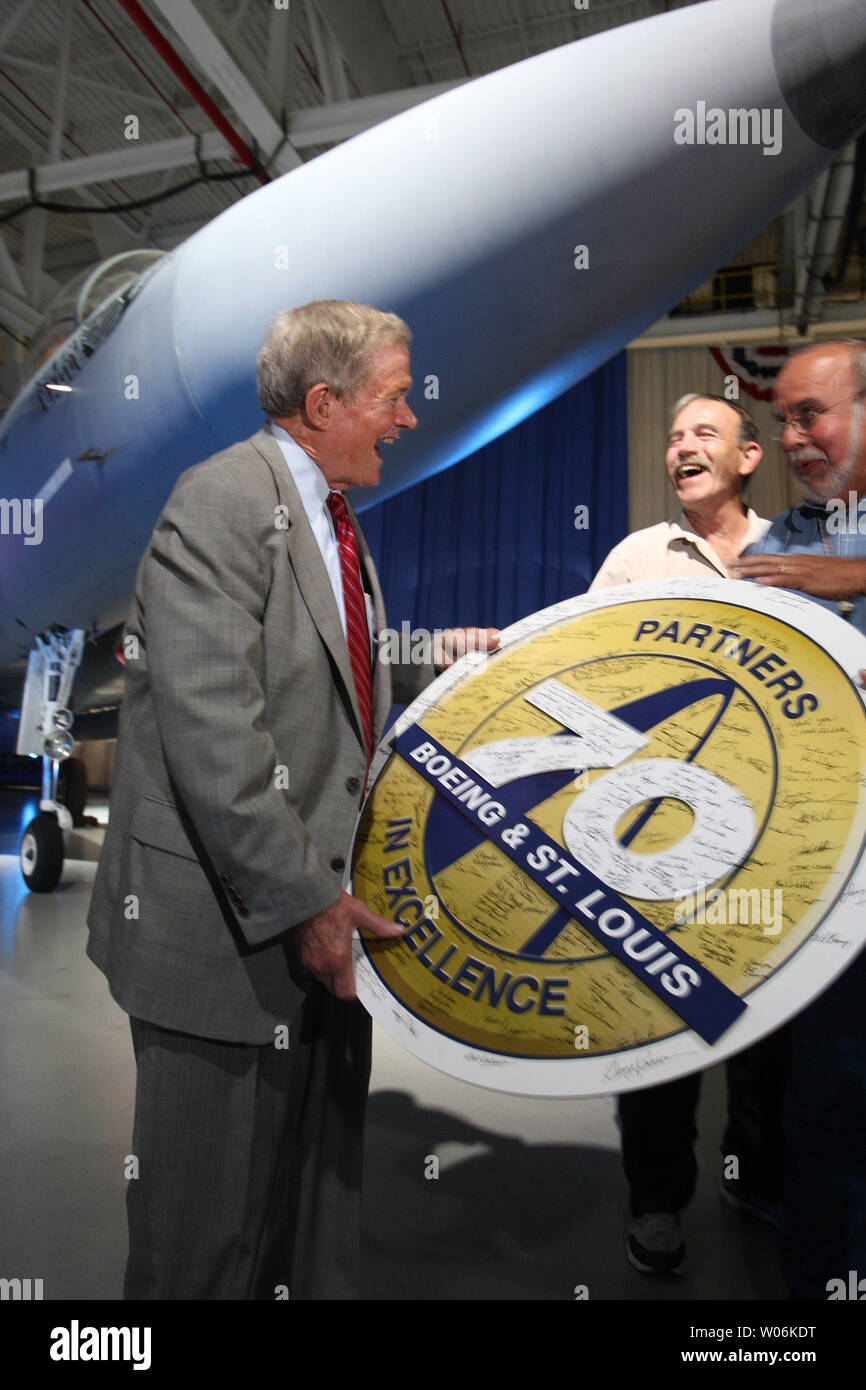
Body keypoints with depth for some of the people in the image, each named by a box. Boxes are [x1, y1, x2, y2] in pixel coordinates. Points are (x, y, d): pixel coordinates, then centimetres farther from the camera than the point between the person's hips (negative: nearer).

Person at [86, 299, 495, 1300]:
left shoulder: (334, 522, 16)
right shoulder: (223, 500, -15)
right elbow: (210, 730, -23)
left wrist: (455, 660, 13)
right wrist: (303, 898, -21)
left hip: (320, 913, 9)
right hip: (227, 925, -9)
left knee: (318, 1198, 23)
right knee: (211, 1226, 10)